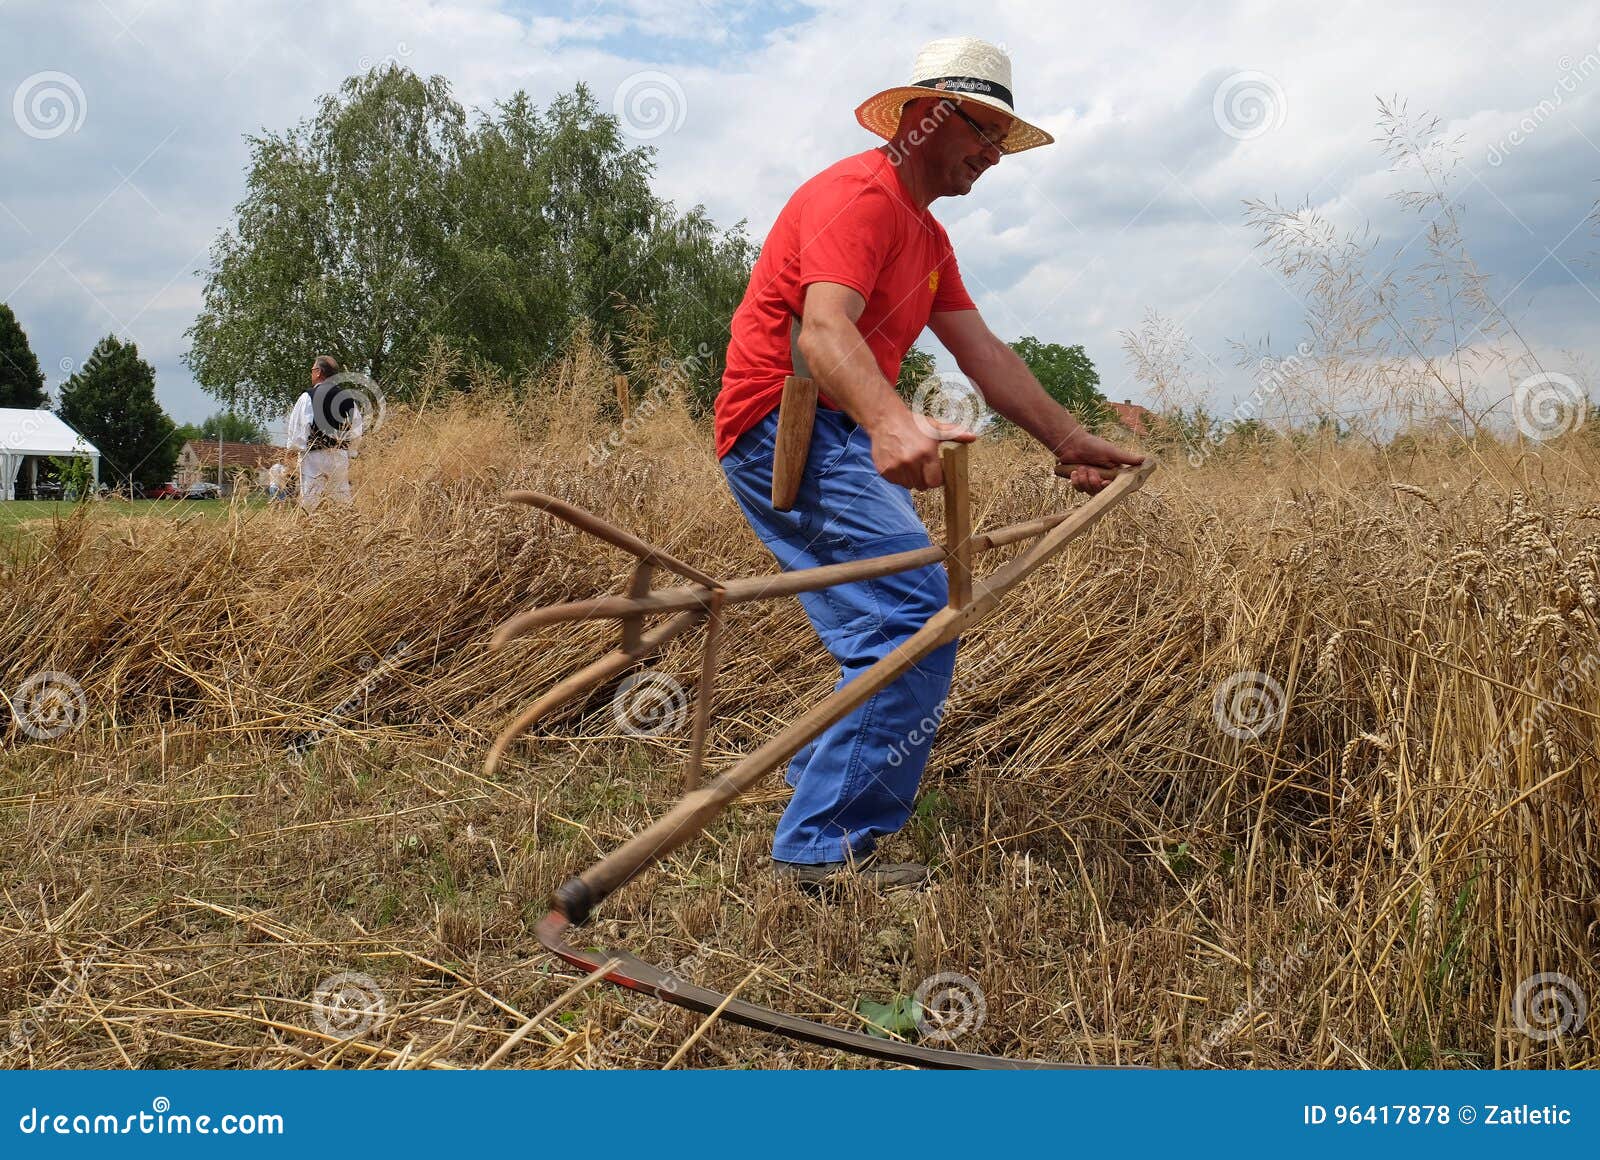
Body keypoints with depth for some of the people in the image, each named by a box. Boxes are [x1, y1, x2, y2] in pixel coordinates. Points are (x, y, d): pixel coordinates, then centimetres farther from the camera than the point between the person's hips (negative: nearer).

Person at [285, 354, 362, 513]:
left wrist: (293, 446, 11)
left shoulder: (307, 397, -6)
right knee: (342, 502, 7)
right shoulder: (348, 398, 6)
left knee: (309, 503, -3)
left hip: (314, 457, -4)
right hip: (341, 457, 4)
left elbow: (296, 429, -5)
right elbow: (356, 431, 11)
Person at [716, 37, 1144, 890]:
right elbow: (822, 332, -28)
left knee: (891, 636, 12)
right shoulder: (859, 194, -11)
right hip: (787, 428, -10)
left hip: (837, 437, 11)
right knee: (916, 622, -20)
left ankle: (821, 795, 23)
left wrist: (1071, 442, 13)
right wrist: (889, 422, -46)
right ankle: (826, 848, -16)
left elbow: (985, 355, 18)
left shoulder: (927, 236, 21)